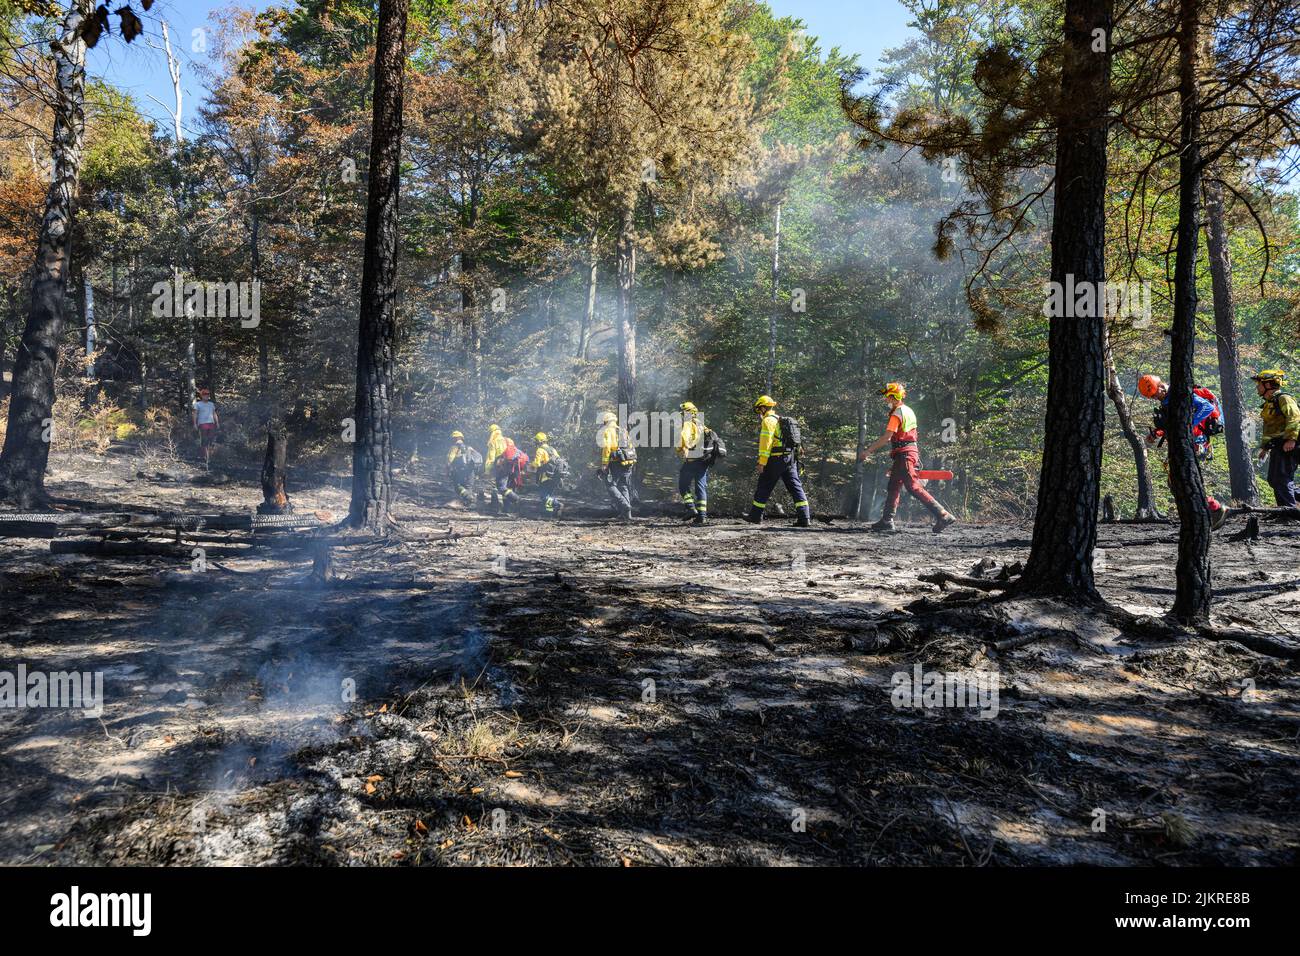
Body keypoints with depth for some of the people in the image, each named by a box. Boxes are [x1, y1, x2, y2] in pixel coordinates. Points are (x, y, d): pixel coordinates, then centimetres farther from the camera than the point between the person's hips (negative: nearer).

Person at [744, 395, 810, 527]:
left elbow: (765, 443, -14)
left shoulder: (768, 420, -6)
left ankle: (755, 516, 16)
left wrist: (761, 464, -15)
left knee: (764, 488, 5)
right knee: (795, 487, 1)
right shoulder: (781, 420, 22)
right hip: (790, 458, 8)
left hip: (776, 459, -8)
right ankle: (804, 518, -7)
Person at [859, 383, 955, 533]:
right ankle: (887, 520, 16)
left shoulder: (897, 413, -13)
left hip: (903, 454, -10)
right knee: (894, 487, 13)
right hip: (911, 452, 10)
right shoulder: (908, 411, 17)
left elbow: (886, 437, -18)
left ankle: (943, 515, -13)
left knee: (914, 487, -11)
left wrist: (868, 450, -12)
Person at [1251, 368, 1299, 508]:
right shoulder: (1268, 403, 20)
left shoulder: (1284, 398, -10)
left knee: (1282, 480, -11)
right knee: (1273, 480, 10)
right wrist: (1265, 446, 25)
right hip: (1276, 447, 10)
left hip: (1287, 446, -10)